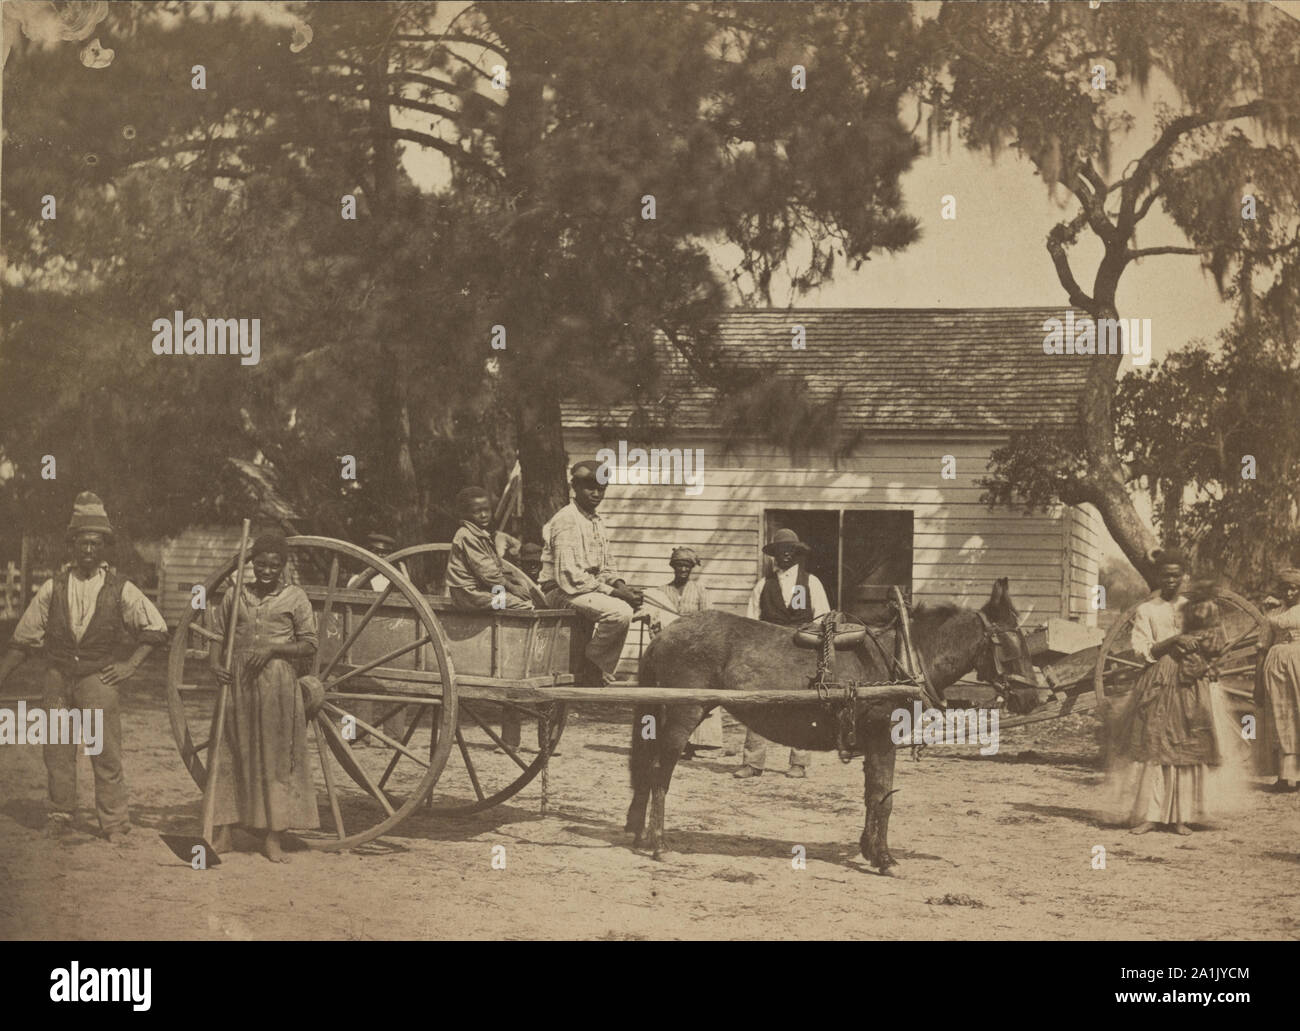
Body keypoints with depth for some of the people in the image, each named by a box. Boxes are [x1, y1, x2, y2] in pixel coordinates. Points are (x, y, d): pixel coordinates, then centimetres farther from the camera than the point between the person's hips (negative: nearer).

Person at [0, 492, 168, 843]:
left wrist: (129, 666, -1)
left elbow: (156, 628, 7)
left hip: (99, 678, -2)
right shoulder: (53, 589, 5)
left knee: (106, 754, -5)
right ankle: (60, 817, 17)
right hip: (58, 676, 2)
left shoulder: (121, 590, 0)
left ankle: (114, 824, 0)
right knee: (57, 751, 4)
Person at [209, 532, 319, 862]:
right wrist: (215, 663, -4)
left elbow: (309, 645, 0)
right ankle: (222, 832, 9)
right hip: (238, 683, 2)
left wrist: (273, 648, -14)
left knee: (276, 757, 0)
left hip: (278, 684, -2)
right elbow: (218, 632, 15)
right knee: (231, 756, 4)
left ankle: (273, 837, 7)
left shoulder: (295, 598, 2)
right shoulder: (235, 596, 10)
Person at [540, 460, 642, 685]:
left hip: (589, 589, 10)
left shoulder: (596, 522, 16)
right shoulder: (566, 520, -15)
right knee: (619, 612, -28)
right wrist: (613, 592, -22)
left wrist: (622, 587, -3)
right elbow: (569, 575, -22)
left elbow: (606, 567, 20)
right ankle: (592, 666, -9)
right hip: (562, 592, -10)